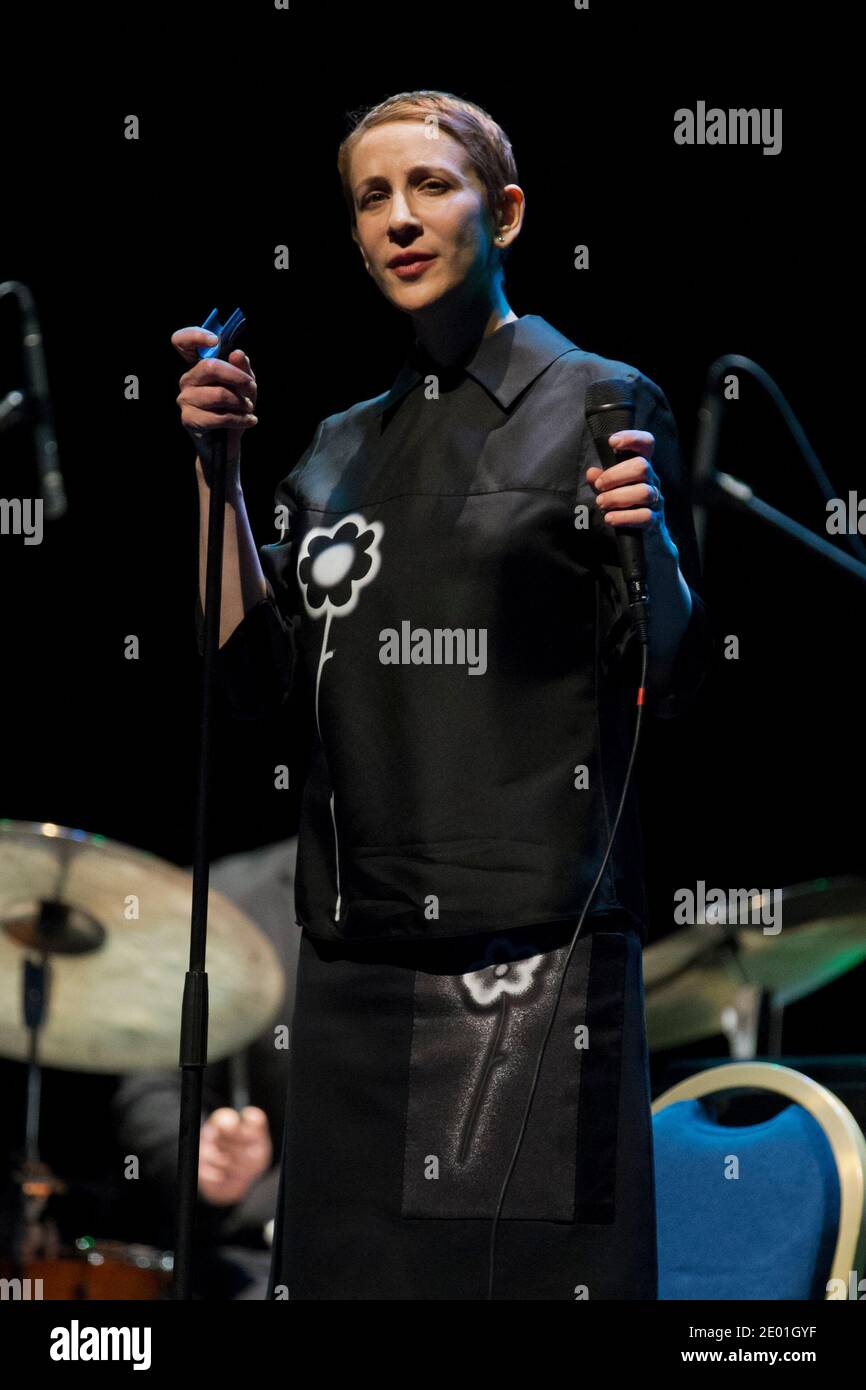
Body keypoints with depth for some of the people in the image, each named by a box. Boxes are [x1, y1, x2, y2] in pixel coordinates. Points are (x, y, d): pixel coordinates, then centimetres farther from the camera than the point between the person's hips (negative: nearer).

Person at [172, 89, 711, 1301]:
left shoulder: (602, 404, 1)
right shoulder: (343, 448, 17)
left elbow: (672, 684, -1)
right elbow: (255, 677, 9)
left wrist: (652, 540, -20)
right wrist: (215, 471, 3)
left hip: (535, 930, -5)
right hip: (358, 941, 5)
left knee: (530, 1251, -8)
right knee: (347, 1262, 5)